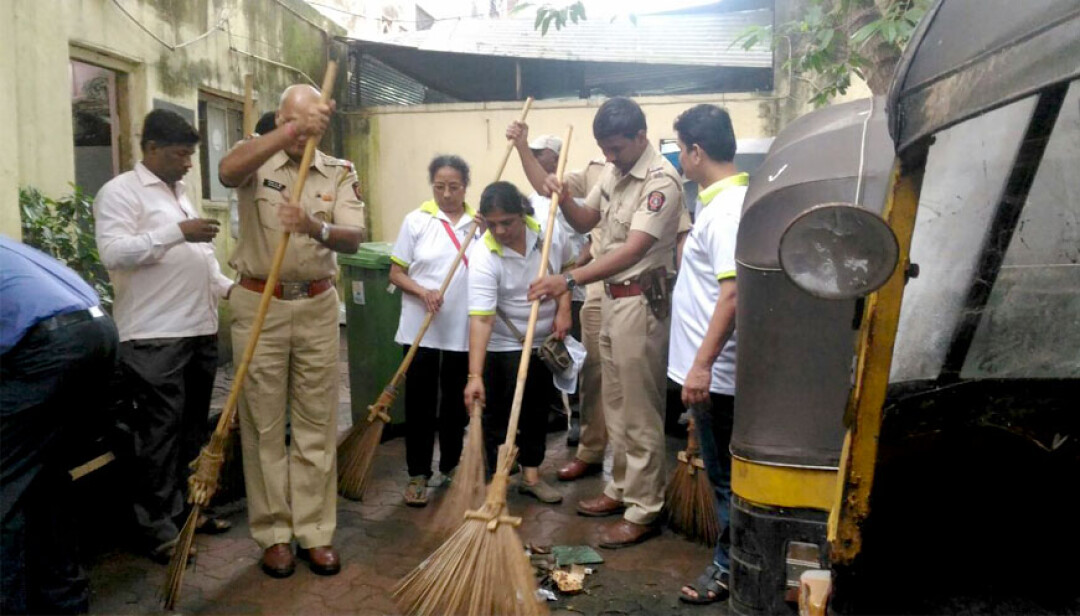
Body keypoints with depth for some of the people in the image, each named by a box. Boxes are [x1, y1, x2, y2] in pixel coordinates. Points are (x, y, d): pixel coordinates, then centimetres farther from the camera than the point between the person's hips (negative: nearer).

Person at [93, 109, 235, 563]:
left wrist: (226, 287, 12)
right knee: (159, 431, -3)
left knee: (193, 427, 14)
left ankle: (187, 509, 27)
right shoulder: (120, 191, -6)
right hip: (153, 336, -8)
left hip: (200, 329, 8)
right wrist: (176, 232, -25)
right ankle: (158, 527, 7)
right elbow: (113, 252, -20)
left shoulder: (180, 193, 21)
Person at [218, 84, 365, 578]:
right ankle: (273, 533, 18)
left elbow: (353, 238, -10)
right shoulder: (256, 161, 1)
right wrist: (291, 128, -32)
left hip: (317, 306, 2)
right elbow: (228, 171, -25)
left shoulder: (340, 173, 5)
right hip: (258, 305, -1)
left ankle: (315, 532, 18)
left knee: (317, 425, 6)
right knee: (263, 425, 5)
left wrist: (314, 227, -31)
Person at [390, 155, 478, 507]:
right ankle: (418, 474, 15)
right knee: (420, 402, 3)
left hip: (463, 330, 2)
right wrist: (422, 291, -18)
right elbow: (396, 273, 1)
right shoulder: (416, 221, -1)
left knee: (455, 402, 12)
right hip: (420, 329, -1)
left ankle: (450, 467, 28)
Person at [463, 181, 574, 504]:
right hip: (505, 346, -5)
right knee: (499, 414, 2)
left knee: (538, 408, 14)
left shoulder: (549, 231, -13)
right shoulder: (484, 259, -27)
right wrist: (474, 374, -39)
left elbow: (566, 268, 6)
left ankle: (531, 475, 29)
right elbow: (480, 318, -33)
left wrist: (563, 310, -6)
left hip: (544, 339, 5)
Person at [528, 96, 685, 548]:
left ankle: (644, 511, 10)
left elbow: (632, 251, -26)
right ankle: (622, 489, 31)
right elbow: (584, 221, 17)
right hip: (612, 296, 9)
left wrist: (569, 281, -32)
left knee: (640, 411, -2)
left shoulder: (661, 181, -18)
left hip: (640, 302, -9)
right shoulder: (613, 172, 10)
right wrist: (562, 199, -5)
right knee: (616, 403, 17)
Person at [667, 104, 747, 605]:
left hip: (715, 371, -10)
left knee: (726, 474, 4)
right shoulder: (721, 200, 12)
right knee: (720, 470, 20)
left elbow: (732, 293, -27)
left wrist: (702, 364, -27)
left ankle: (730, 567, 19)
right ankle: (731, 554, 35)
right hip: (709, 367, 10)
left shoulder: (728, 207, -20)